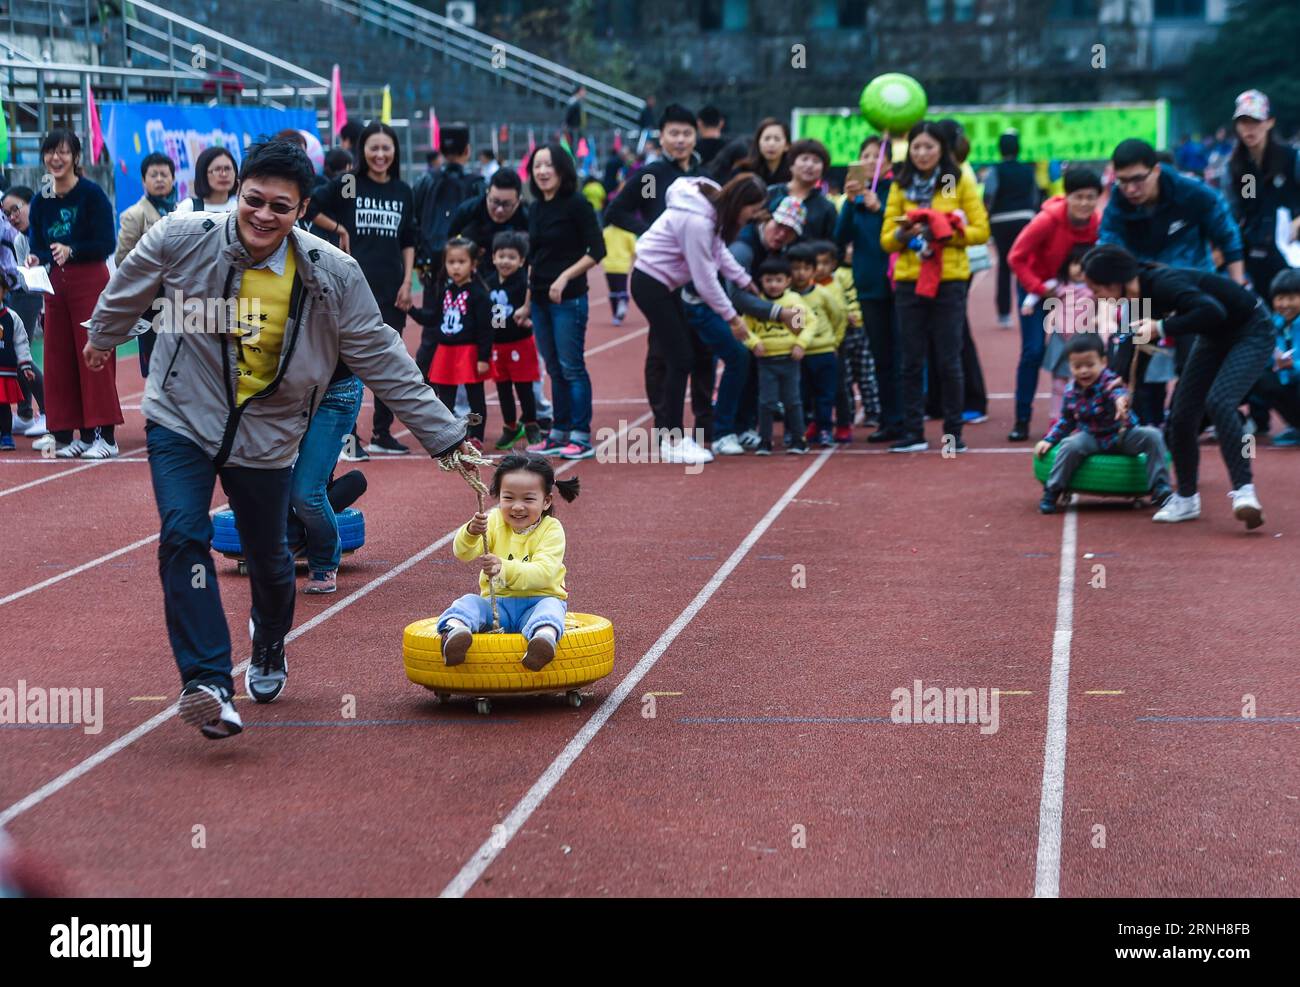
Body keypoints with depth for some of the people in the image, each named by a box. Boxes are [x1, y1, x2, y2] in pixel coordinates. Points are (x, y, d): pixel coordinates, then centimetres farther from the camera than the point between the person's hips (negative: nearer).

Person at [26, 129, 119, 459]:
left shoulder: (92, 194, -6)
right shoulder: (40, 202, 10)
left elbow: (106, 244, -11)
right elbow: (37, 247, 12)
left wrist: (71, 251, -25)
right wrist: (35, 259, -10)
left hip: (90, 281, -6)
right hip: (55, 284, 6)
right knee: (59, 360, 5)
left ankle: (104, 434, -4)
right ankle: (69, 434, 11)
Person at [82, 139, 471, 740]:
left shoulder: (334, 276, -16)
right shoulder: (181, 241, -17)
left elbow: (382, 358, -6)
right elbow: (128, 289, 7)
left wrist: (443, 434, -4)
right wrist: (103, 336, 25)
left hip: (268, 434, 1)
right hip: (182, 419, -1)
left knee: (268, 558, 13)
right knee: (184, 537, -21)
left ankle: (269, 654, 46)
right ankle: (208, 683, -21)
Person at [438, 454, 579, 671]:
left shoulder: (551, 530, -5)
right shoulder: (492, 522, 4)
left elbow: (542, 573, -20)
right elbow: (463, 553, -10)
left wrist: (505, 568, -36)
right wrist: (471, 533, -34)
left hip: (538, 599, -3)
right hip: (497, 602, 3)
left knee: (550, 607, -34)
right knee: (469, 602, -23)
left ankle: (545, 638, -67)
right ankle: (455, 631, -54)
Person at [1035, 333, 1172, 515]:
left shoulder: (1108, 380, -21)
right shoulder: (1071, 391, -7)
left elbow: (1117, 391, -48)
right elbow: (1065, 421, 10)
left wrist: (1121, 400, -72)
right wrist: (1048, 440, 1)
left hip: (1122, 436, -2)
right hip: (1091, 438, 2)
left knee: (1152, 436, -26)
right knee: (1070, 445, -29)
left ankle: (1160, 489, -17)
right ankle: (1052, 492, -11)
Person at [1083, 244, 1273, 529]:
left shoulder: (1165, 284, -33)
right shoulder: (1138, 295, -7)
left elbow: (1212, 311, -46)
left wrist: (1161, 328, -37)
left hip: (1252, 333, -9)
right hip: (1215, 338, 9)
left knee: (1218, 403, -29)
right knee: (1181, 417, 3)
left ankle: (1244, 492, -26)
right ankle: (1186, 499, 19)